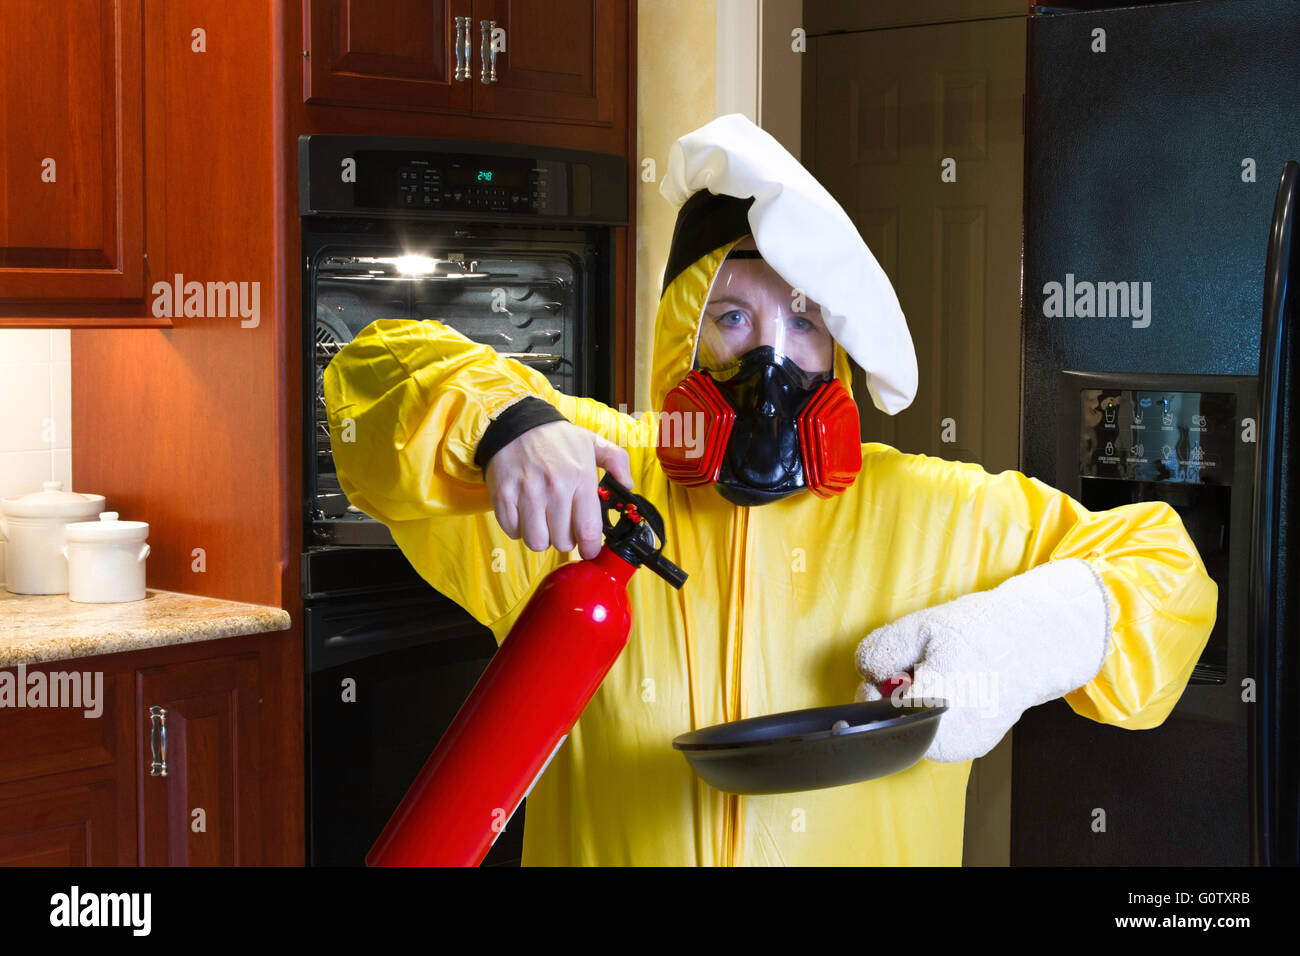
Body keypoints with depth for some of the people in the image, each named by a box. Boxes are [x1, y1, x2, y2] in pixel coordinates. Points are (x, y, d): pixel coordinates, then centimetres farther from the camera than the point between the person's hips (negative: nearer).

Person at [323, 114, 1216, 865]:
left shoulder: (938, 517, 2)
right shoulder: (580, 487, 1)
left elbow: (1164, 566, 9)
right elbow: (381, 371, 1)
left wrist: (1022, 640, -10)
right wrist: (501, 424, -20)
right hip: (603, 845, -1)